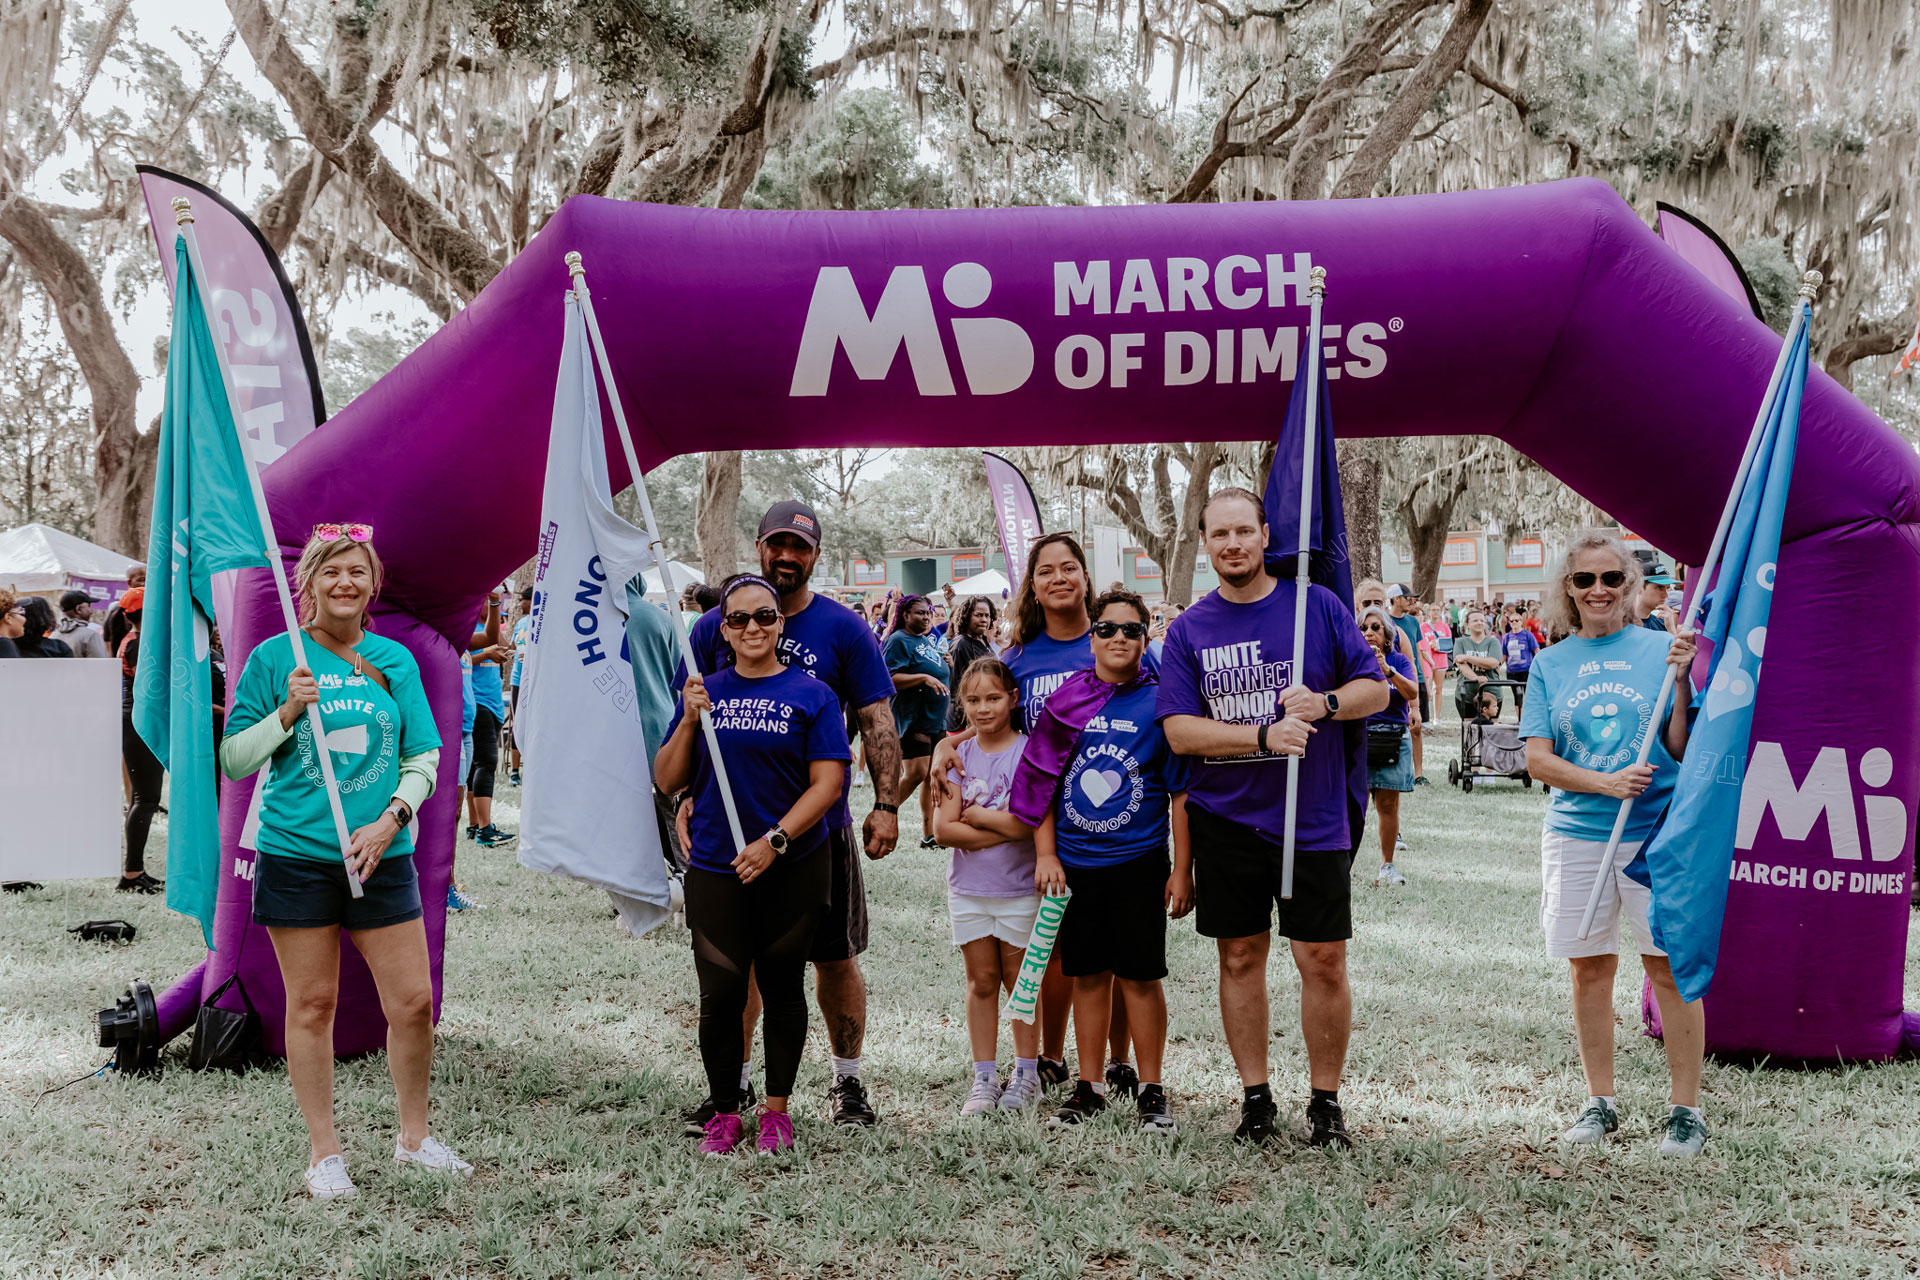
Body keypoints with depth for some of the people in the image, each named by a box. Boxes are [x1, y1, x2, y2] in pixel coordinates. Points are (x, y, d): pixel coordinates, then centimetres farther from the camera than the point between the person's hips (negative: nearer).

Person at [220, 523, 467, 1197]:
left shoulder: (395, 659, 7)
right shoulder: (275, 657, 0)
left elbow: (424, 756, 8)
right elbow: (233, 760, 2)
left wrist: (390, 820, -8)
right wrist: (288, 712, -13)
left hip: (383, 855, 2)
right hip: (296, 855, -2)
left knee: (413, 1000, 2)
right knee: (311, 1003, 6)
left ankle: (414, 1136, 22)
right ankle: (323, 1150, 21)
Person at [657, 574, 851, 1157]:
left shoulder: (811, 695, 0)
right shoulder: (704, 690, 7)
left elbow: (827, 782, -6)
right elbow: (667, 781, 6)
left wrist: (775, 840, -16)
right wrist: (689, 721, -9)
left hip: (793, 868, -1)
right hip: (716, 868, 1)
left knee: (782, 987, 9)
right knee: (720, 994, -2)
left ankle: (776, 1109, 24)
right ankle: (724, 1112, 15)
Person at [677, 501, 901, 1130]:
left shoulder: (844, 629, -1)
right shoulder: (714, 627, 4)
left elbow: (877, 722, -2)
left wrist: (886, 804, -10)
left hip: (820, 825, -1)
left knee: (835, 959, 7)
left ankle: (847, 1080, 23)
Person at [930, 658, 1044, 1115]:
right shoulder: (959, 755, 2)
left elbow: (1028, 823, -21)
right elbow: (943, 828, -8)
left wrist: (974, 813, -11)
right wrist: (1004, 829, -16)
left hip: (1019, 889, -3)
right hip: (968, 888, 3)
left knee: (1020, 982, 8)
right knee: (981, 982, 10)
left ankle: (1027, 1074, 21)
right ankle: (984, 1077, 19)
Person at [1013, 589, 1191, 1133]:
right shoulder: (1066, 701, 2)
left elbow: (1182, 793, -3)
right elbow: (1039, 781, 7)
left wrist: (1182, 870, -5)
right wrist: (1045, 854, 1)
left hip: (1139, 861, -2)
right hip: (1073, 863, 3)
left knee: (1140, 976, 2)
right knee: (1088, 975, 11)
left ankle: (1150, 1089, 15)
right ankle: (1089, 1087, 22)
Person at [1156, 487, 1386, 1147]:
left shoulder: (1317, 604, 2)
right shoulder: (1188, 630, 3)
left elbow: (1375, 690, 3)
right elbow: (1179, 729, -6)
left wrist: (1326, 703, -18)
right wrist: (1265, 735, -18)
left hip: (1314, 818, -1)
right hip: (1226, 819, 1)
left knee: (1323, 962, 0)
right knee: (1240, 958, 8)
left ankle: (1326, 1103, 15)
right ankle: (1256, 1098, 22)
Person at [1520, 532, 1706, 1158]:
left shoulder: (1660, 648, 1)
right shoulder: (1550, 664, 7)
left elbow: (1682, 749, -1)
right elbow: (1537, 758, 1)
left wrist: (1681, 681, -14)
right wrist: (1607, 783, -13)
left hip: (1657, 832, -2)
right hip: (1576, 834, 2)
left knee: (1670, 966, 0)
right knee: (1589, 968, 8)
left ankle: (1686, 1109, 11)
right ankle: (1600, 1101, 22)